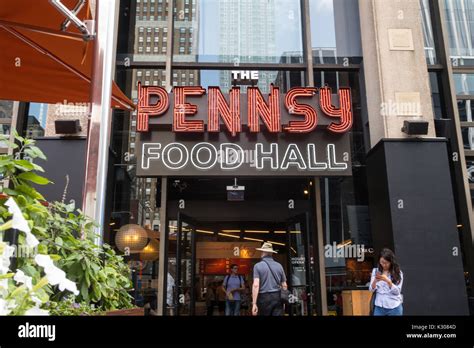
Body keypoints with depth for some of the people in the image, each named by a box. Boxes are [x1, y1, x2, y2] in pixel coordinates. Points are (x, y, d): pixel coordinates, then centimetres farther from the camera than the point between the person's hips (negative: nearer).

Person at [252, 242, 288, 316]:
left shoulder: (258, 266, -3)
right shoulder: (279, 265, 8)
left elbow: (256, 285, -13)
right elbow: (284, 285, 9)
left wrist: (254, 304, -13)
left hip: (264, 297, -2)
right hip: (277, 297, 2)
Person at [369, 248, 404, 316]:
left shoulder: (398, 273, -2)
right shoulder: (375, 271, 5)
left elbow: (397, 291, -9)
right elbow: (371, 289, 1)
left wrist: (387, 280, -24)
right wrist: (375, 281, -20)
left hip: (394, 307, -2)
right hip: (379, 306, 2)